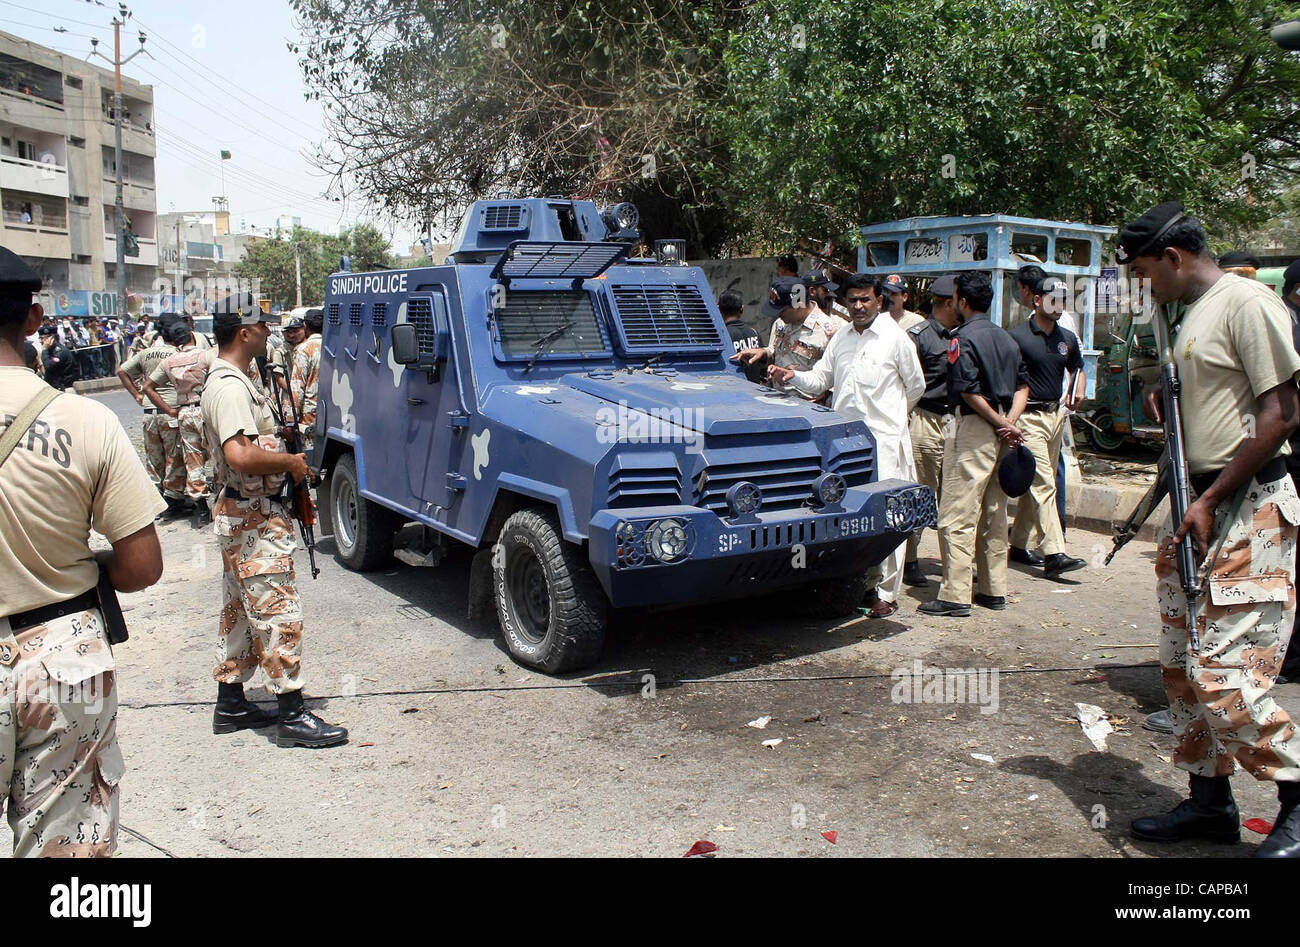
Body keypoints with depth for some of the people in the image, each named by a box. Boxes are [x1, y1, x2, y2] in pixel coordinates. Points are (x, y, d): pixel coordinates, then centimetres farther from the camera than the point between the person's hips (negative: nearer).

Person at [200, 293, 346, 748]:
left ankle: (230, 703, 28)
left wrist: (276, 435, 9)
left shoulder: (225, 380, 13)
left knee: (241, 610, 18)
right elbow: (241, 455, -33)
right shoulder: (232, 388, -21)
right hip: (255, 520, -11)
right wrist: (290, 461, -19)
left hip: (240, 516, 11)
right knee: (279, 613, -5)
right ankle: (292, 716, 2)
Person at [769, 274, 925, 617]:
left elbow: (916, 386, 9)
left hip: (884, 438, -5)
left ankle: (887, 594, 2)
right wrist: (793, 377, -2)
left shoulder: (895, 337, 0)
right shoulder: (840, 338, 14)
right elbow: (820, 379, 15)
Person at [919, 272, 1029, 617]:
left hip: (976, 427, -9)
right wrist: (1009, 422, 0)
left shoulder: (964, 338, -10)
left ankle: (955, 596, -8)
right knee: (994, 514, 14)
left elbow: (969, 391, -18)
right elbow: (1023, 386, 14)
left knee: (957, 516, -7)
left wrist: (1001, 424, -9)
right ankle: (994, 591, 20)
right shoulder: (1005, 337, 15)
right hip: (1001, 431, 9)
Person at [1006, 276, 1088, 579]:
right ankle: (1054, 554, -15)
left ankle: (1018, 545, 22)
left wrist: (1077, 394, 14)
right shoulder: (1017, 336, -7)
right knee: (1043, 483, -13)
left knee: (1035, 485, 11)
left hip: (1056, 415, 7)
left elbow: (1076, 370, 28)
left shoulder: (1068, 338, 12)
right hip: (1028, 417, -7)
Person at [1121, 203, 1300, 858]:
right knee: (1182, 670, 12)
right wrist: (1165, 404, 6)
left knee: (1225, 681, -11)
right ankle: (1209, 801, 24)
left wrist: (1211, 501, -17)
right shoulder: (1190, 314, 18)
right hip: (1197, 509, 10)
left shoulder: (1246, 302, -10)